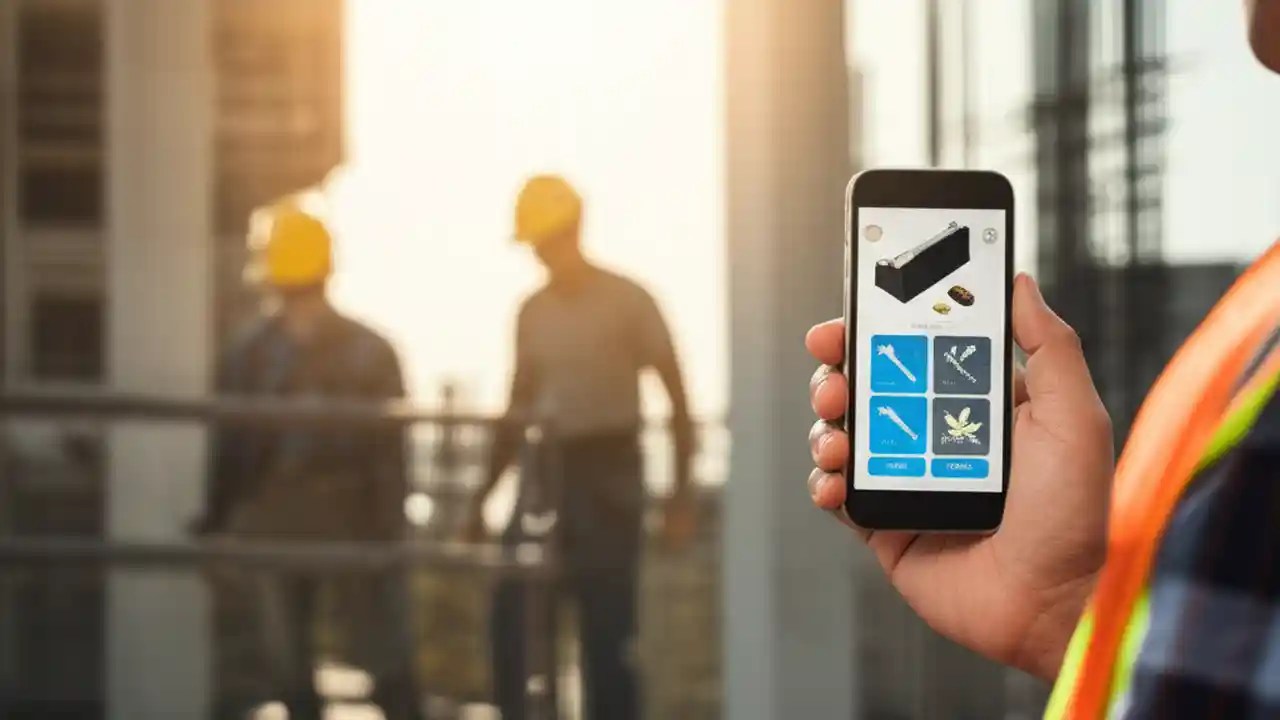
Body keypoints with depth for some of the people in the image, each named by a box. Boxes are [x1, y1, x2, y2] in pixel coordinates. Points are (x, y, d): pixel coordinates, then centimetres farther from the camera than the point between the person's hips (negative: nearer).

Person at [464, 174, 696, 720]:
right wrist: (484, 493, 12)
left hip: (610, 469, -5)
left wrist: (681, 496, -13)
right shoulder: (532, 312, 10)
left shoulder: (627, 302, -6)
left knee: (607, 624, -4)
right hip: (548, 468, 5)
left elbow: (675, 397, -7)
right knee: (511, 610, -4)